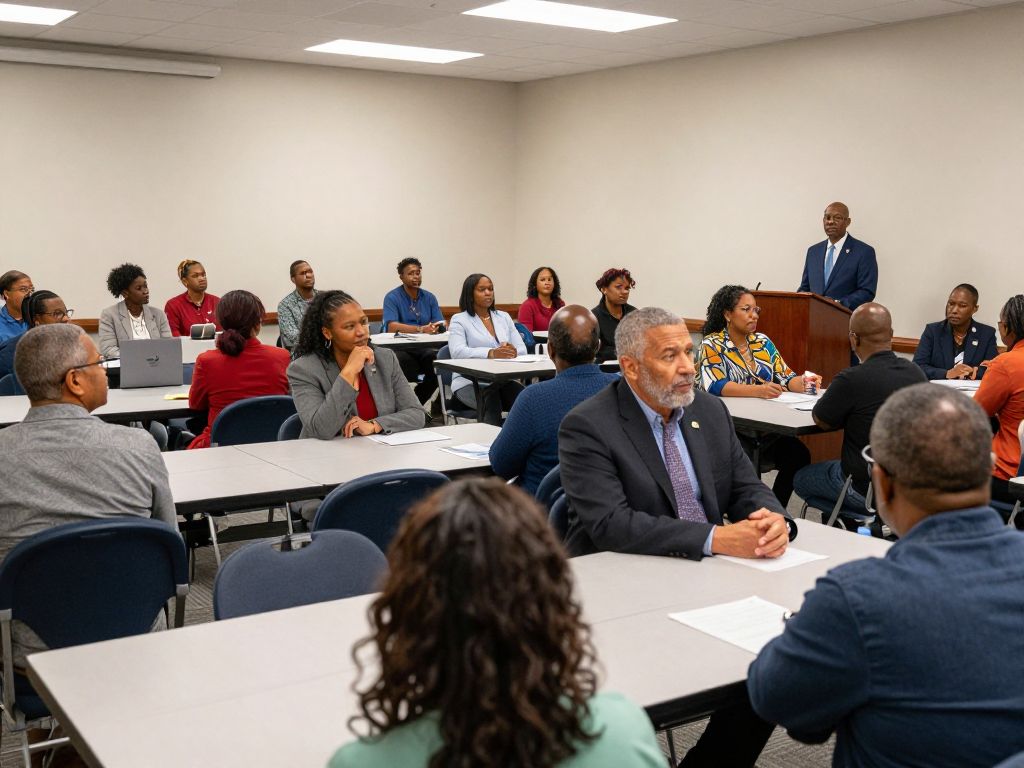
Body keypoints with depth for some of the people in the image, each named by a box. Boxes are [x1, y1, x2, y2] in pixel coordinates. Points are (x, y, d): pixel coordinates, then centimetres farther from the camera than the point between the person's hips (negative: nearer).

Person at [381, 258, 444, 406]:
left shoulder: (429, 297, 12)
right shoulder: (392, 297, -2)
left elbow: (441, 326, 4)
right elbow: (391, 327, -18)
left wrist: (434, 329, -22)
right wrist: (421, 329, -30)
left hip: (424, 348, 4)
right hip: (400, 349, -4)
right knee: (402, 360, -36)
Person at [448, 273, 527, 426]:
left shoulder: (504, 317, 19)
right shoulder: (459, 320, 4)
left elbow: (522, 349, 10)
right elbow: (457, 352, -15)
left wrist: (513, 351, -16)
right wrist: (491, 353, -31)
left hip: (502, 381, 4)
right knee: (492, 396, -37)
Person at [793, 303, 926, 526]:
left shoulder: (852, 379, -24)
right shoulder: (916, 373, -4)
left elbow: (821, 420, -6)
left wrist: (834, 395, 13)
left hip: (867, 490, -7)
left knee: (801, 479, 21)